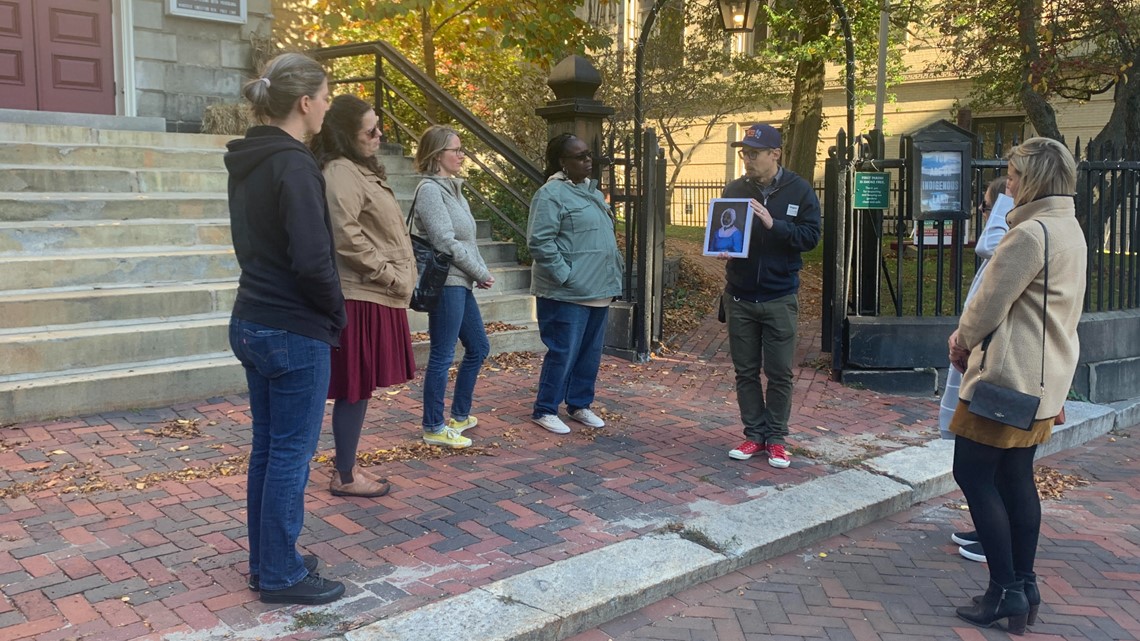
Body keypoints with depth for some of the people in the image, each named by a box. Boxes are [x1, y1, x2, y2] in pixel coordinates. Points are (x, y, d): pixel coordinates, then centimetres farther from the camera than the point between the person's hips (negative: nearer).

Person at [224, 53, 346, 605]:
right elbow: (312, 260, -25)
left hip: (252, 324, 9)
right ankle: (281, 575, 15)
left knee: (267, 449, 17)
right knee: (291, 455, 3)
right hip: (295, 333, -9)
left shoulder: (246, 161, 9)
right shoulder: (293, 165, -18)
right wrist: (337, 316, -8)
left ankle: (264, 561, 29)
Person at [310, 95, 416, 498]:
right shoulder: (341, 173, -15)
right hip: (360, 296, -10)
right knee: (355, 388, 0)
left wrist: (398, 277, 14)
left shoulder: (361, 169, 16)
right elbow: (347, 239, -23)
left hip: (376, 295, 10)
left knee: (360, 388, 16)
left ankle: (347, 466, 27)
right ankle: (344, 477, 12)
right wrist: (391, 275, -16)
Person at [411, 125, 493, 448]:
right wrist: (482, 273, -11)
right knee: (442, 356, -2)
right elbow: (446, 243, -18)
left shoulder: (452, 188, 14)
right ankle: (434, 428, 10)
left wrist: (480, 271, 1)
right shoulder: (430, 190, -13)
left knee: (478, 347, 17)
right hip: (446, 284, -10)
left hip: (461, 284, 10)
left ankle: (460, 416, 30)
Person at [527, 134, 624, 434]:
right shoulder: (551, 194, -13)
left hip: (598, 291, 8)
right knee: (563, 353, -3)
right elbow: (539, 243, -19)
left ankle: (579, 405, 27)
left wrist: (613, 278, 15)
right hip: (568, 293, -8)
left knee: (590, 353, 14)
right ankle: (544, 410, 11)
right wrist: (566, 276, -19)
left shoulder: (592, 191, 15)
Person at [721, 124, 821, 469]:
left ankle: (776, 438, 18)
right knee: (746, 371, 10)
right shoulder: (734, 190, 2)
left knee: (779, 373, 5)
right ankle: (754, 434, 22)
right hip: (739, 297, 3)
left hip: (779, 298, -2)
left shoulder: (799, 190, -5)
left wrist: (773, 224, -22)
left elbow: (811, 236, -10)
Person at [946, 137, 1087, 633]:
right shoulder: (1070, 230, 14)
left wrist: (961, 340, 5)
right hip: (1045, 377, 10)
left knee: (973, 475, -3)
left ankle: (1007, 592, 0)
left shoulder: (1031, 233, -19)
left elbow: (990, 302, -14)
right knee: (1016, 477, 15)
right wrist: (974, 340, 11)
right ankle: (1024, 587, 21)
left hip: (1008, 376, -10)